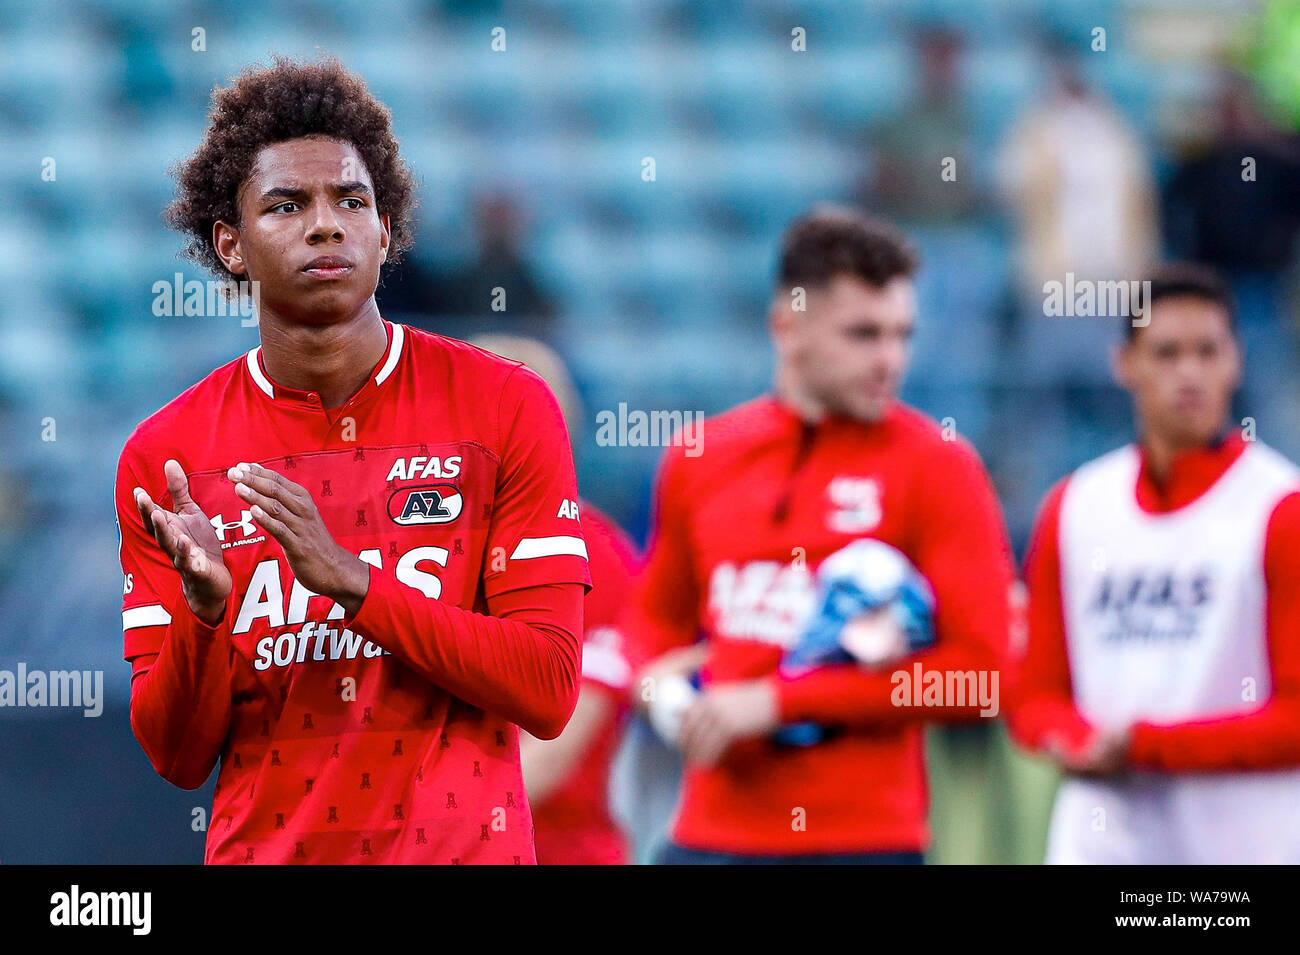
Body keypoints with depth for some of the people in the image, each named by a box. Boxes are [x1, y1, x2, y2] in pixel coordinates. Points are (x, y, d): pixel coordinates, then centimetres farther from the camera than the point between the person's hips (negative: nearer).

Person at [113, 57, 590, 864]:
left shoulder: (506, 406, -5)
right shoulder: (167, 455, -1)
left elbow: (548, 692, -12)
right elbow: (178, 758, -1)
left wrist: (350, 580, -21)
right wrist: (202, 608, -19)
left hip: (462, 849, -1)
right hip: (263, 849, 1)